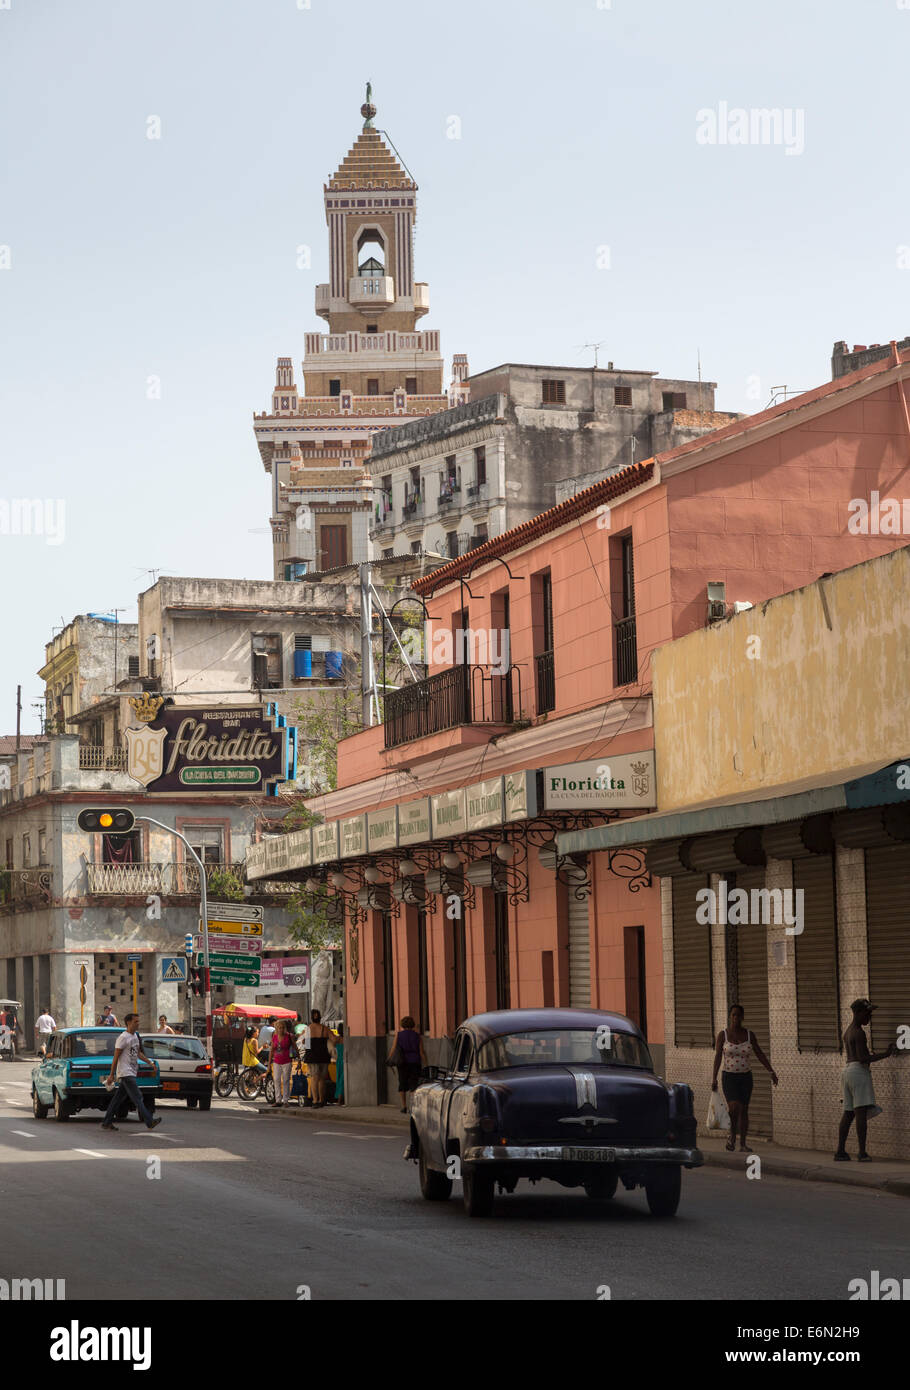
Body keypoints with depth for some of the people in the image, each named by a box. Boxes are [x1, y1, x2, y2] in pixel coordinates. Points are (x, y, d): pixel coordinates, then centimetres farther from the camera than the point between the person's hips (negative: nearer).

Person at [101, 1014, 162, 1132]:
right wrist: (111, 1075, -13)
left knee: (118, 1097, 11)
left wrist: (149, 1063, 16)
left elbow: (138, 1053, 26)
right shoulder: (123, 1038, -13)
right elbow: (116, 1057, -13)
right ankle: (150, 1122, -13)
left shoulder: (135, 1036, 15)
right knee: (137, 1097, -10)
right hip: (125, 1072, -9)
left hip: (132, 1072, 9)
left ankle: (106, 1122, 16)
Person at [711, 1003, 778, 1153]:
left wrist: (771, 1072, -4)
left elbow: (760, 1054, 3)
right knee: (734, 1107, -20)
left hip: (746, 1077, 2)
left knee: (744, 1110, 4)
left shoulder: (749, 1035, 0)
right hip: (729, 1077, -2)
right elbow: (718, 1056, -7)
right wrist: (714, 1078, -13)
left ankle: (743, 1144, 13)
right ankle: (732, 1134, 5)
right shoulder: (723, 1035, -6)